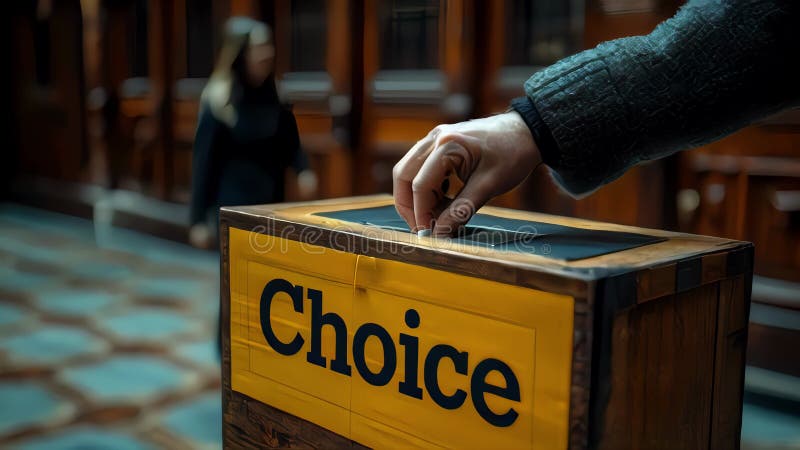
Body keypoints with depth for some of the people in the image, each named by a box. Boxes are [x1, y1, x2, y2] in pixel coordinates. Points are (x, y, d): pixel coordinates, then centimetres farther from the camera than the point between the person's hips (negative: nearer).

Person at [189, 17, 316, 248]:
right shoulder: (220, 102, -13)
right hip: (233, 207, -6)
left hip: (271, 204, 6)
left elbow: (291, 142, 13)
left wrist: (303, 170, -9)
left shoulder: (272, 98, 3)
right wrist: (199, 219, -11)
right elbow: (204, 160, -11)